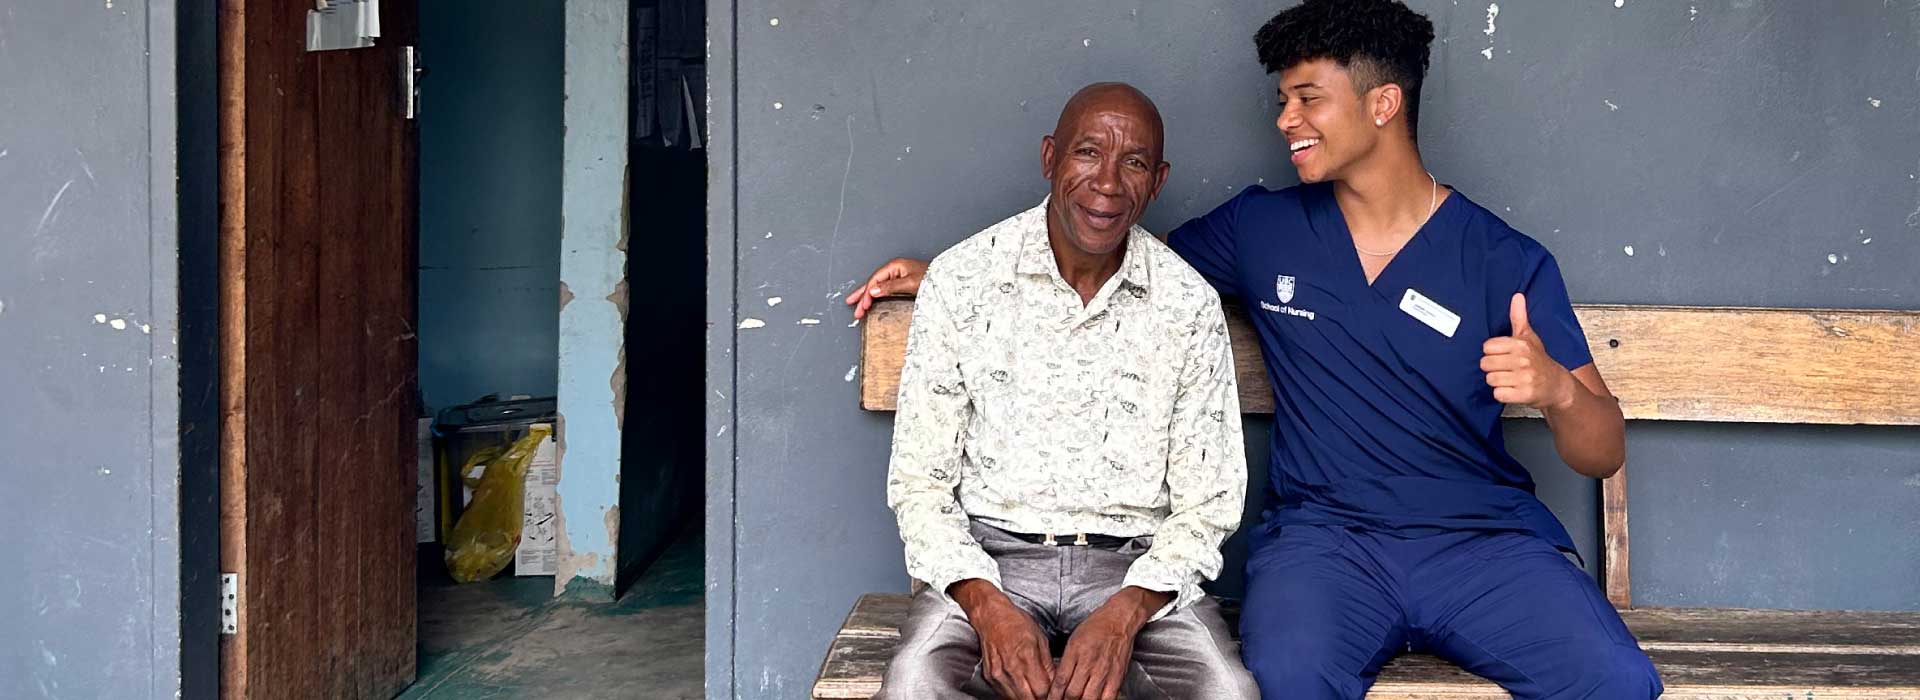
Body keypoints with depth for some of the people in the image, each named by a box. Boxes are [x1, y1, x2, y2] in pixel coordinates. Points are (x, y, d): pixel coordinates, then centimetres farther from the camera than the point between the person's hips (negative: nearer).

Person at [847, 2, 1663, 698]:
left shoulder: (1508, 263, 3)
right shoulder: (1261, 230, 9)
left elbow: (1603, 454, 3)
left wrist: (1558, 389, -21)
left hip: (1483, 539, 0)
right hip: (1325, 536, 0)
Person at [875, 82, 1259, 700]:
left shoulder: (1191, 305, 1)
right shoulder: (961, 279, -2)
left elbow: (1207, 503, 3)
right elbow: (919, 481, 0)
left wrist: (1126, 613, -16)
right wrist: (987, 606, -17)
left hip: (1136, 563, 1)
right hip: (990, 556, -1)